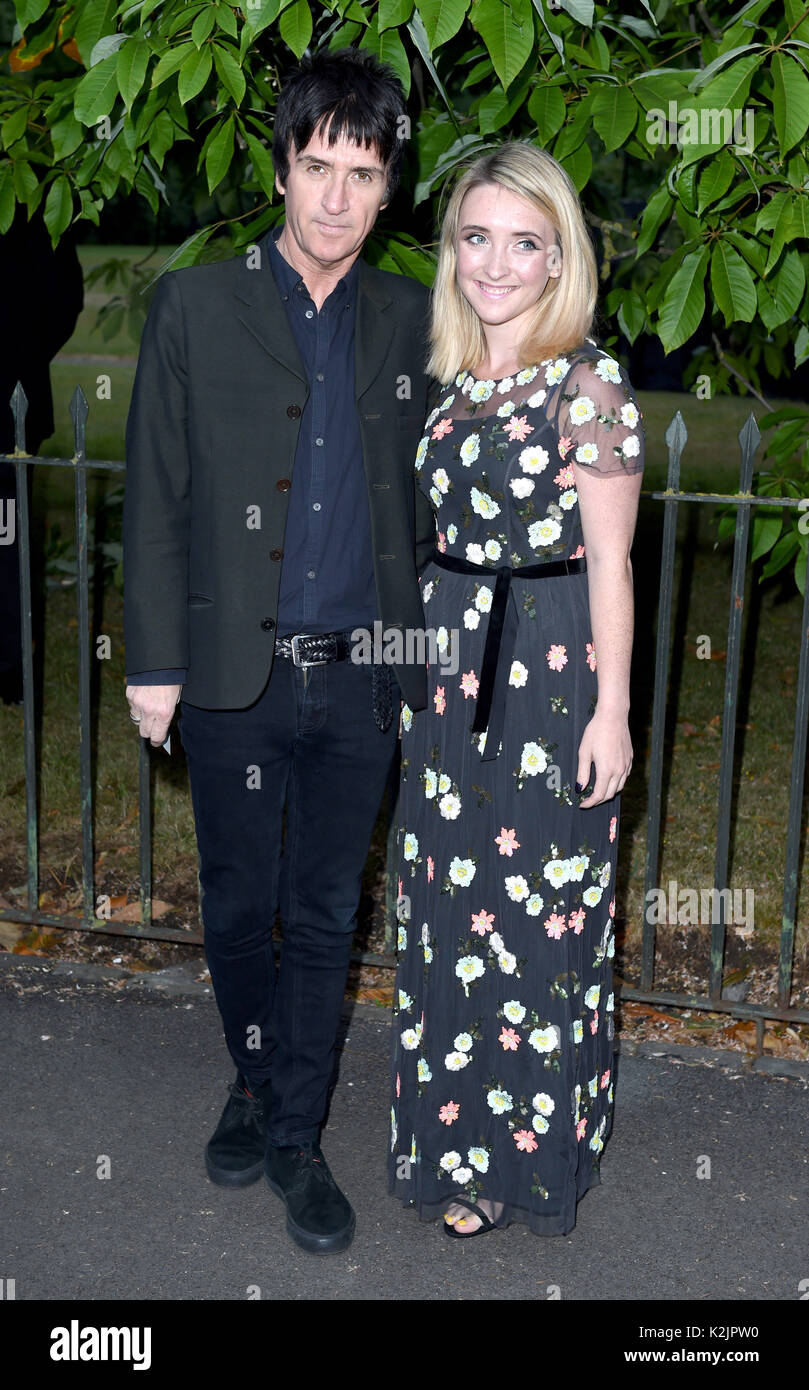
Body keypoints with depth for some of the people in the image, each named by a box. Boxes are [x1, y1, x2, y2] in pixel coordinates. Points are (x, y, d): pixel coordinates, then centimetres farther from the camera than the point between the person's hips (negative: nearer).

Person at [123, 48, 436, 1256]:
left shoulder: (408, 319, 5)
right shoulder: (195, 307, -2)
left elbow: (427, 498, 10)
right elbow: (155, 500, -1)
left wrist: (431, 649, 7)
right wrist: (154, 662, -4)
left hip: (363, 677, 2)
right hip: (236, 674, -1)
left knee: (326, 916, 11)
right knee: (240, 906, 13)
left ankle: (295, 1135, 27)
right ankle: (256, 1081, 39)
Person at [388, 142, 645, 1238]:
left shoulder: (590, 383, -11)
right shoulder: (451, 377, 9)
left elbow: (610, 560, -12)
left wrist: (610, 711, -13)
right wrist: (425, 666, 17)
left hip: (553, 665, -7)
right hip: (451, 660, 7)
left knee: (541, 910, 4)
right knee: (451, 905, 13)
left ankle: (531, 1154, 22)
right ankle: (460, 1140, 32)